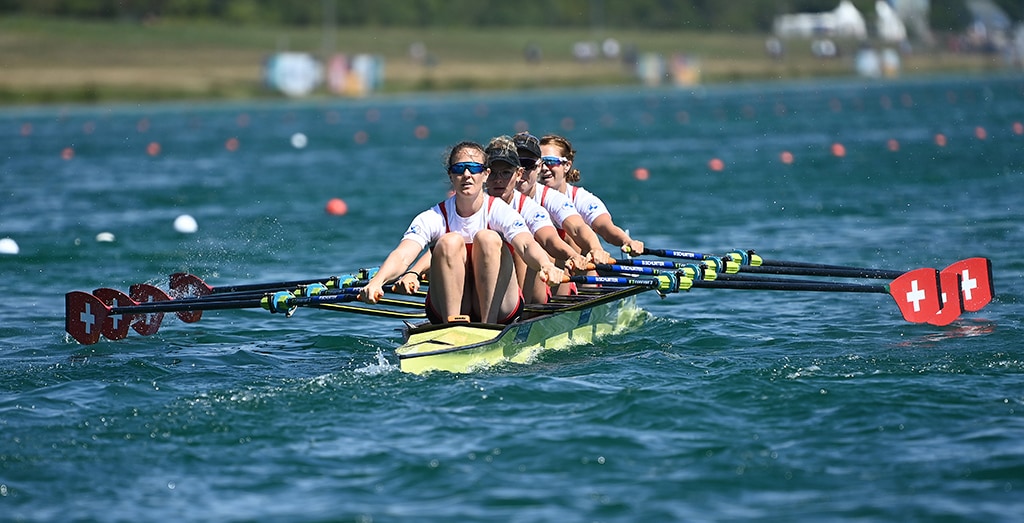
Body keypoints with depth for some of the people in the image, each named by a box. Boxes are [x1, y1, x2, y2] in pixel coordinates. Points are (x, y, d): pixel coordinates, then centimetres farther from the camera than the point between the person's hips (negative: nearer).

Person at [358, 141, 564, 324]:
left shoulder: (499, 212, -7)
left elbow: (526, 245, -27)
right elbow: (402, 256, -21)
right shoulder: (433, 218, -4)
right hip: (446, 309, 1)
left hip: (499, 310, -1)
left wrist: (546, 265, -52)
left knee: (488, 239, -23)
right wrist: (376, 281, -44)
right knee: (450, 242, -22)